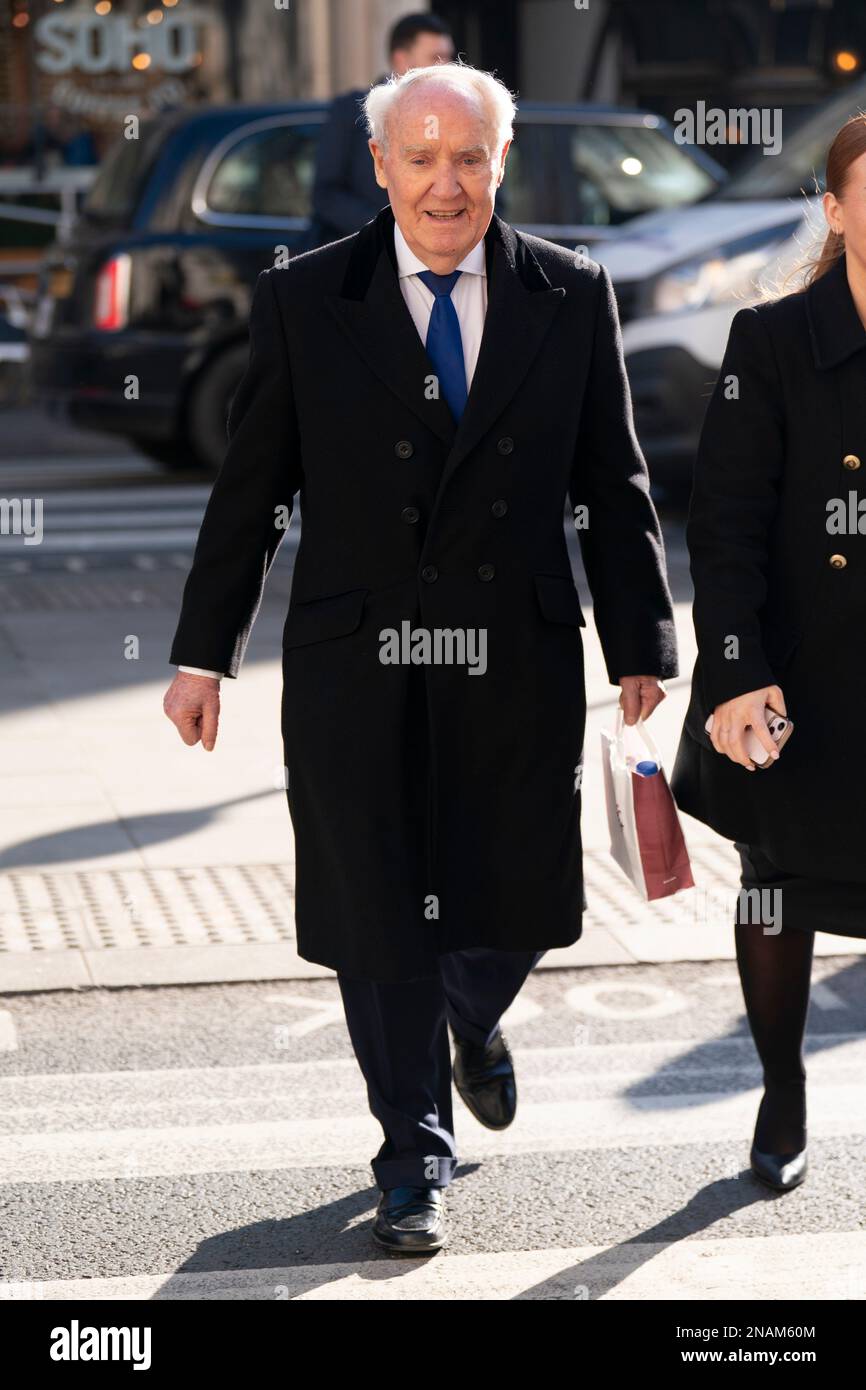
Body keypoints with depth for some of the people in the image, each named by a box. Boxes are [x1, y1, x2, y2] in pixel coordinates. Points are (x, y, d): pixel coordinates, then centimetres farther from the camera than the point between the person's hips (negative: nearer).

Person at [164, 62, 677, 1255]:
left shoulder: (571, 297, 3)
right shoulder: (303, 302, 0)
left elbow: (614, 482, 6)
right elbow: (250, 490, 3)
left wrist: (641, 643, 3)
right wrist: (205, 651, 3)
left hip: (518, 664, 1)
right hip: (355, 668, -1)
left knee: (524, 907, 7)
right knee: (380, 926, 4)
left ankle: (473, 1018, 44)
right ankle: (416, 1162, 22)